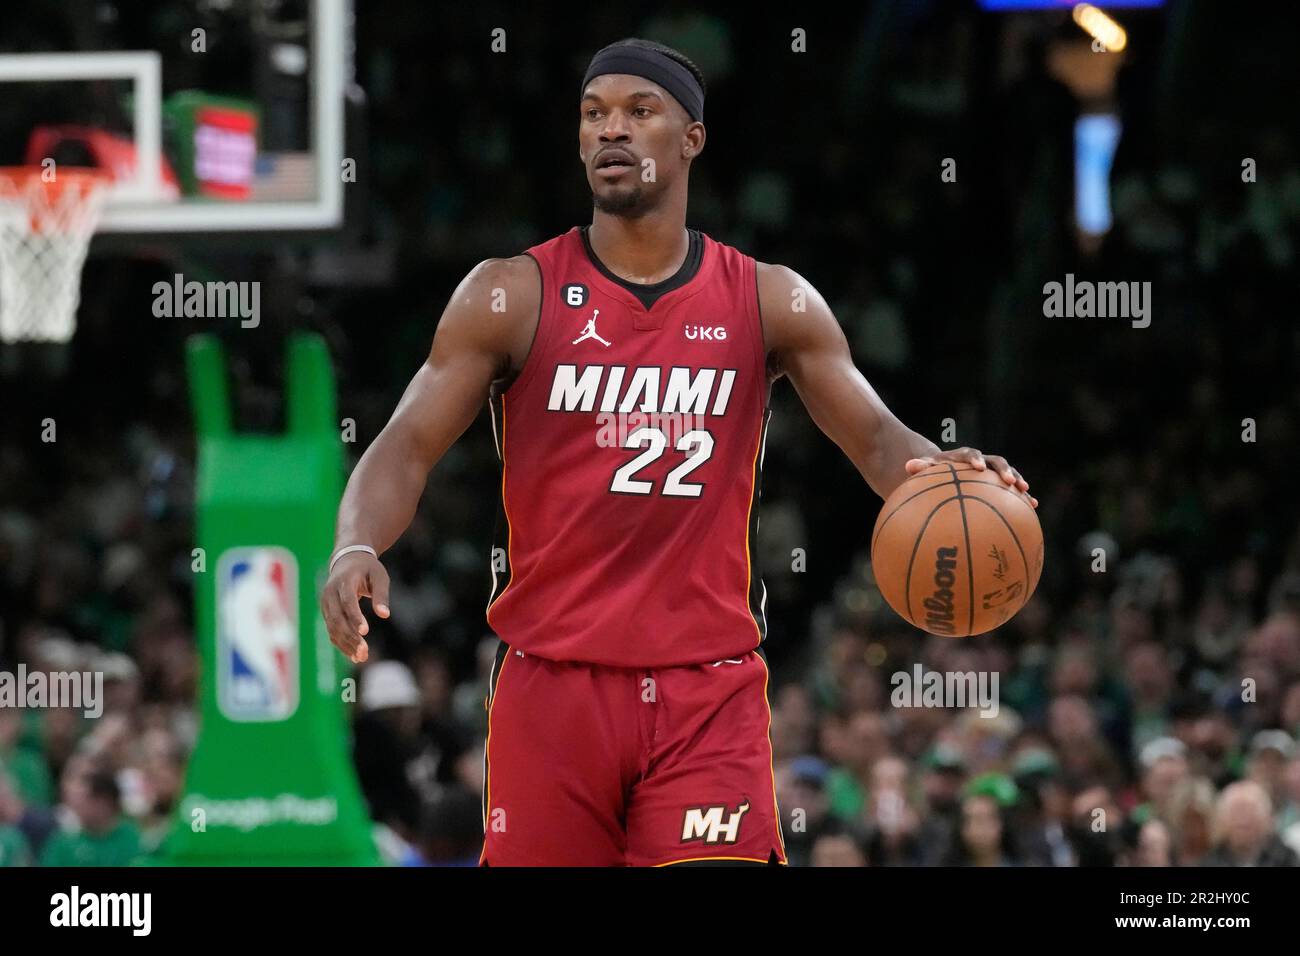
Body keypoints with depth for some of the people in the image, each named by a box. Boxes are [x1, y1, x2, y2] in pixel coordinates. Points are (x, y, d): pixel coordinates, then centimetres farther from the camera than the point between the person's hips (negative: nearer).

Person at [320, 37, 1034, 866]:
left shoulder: (770, 302, 5)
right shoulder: (513, 297, 1)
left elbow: (878, 439, 3)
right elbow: (408, 447, -3)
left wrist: (941, 473, -22)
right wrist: (356, 548, -25)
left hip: (708, 693, 0)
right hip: (553, 681, 0)